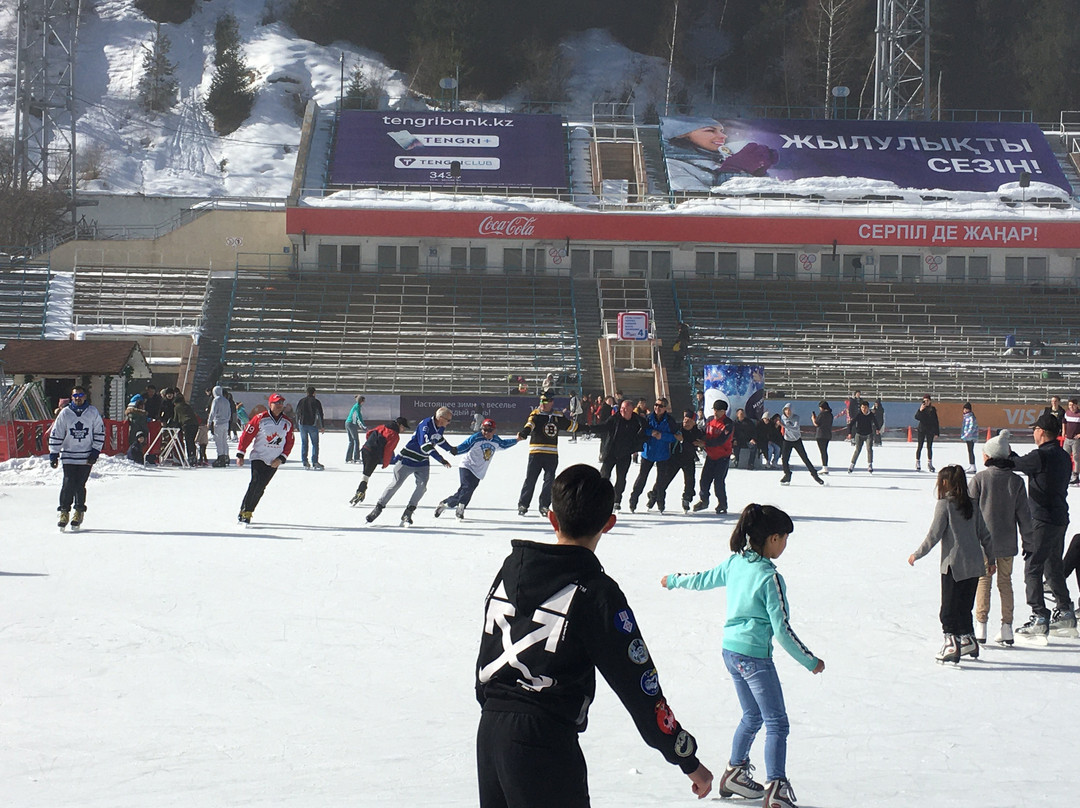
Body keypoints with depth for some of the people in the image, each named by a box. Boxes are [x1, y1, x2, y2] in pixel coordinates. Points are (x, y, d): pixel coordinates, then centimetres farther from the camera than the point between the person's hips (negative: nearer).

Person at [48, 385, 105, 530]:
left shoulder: (92, 412, 1)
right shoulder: (65, 413, 1)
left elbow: (99, 432, 7)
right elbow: (56, 434, 6)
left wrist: (95, 451, 0)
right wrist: (53, 454, 3)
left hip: (86, 457, 0)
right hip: (68, 456, 0)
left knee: (80, 485, -2)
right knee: (68, 484, -10)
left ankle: (79, 512, 12)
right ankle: (64, 512, 0)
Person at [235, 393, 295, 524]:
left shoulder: (287, 424, 4)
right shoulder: (260, 419, -8)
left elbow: (289, 443, 9)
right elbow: (246, 435, -5)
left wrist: (281, 459, -4)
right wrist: (240, 455, -7)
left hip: (274, 462, 4)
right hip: (258, 457, -4)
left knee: (260, 488, 4)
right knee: (256, 483, -18)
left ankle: (247, 512, 14)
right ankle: (245, 512, -13)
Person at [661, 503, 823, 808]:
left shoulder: (734, 563, 2)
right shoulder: (770, 578, -19)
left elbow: (704, 579, 21)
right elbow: (782, 629, -17)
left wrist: (674, 580, 42)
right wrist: (810, 661, -7)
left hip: (730, 650, 8)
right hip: (755, 655, -8)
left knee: (752, 716, 24)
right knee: (776, 723, -5)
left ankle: (735, 773, 33)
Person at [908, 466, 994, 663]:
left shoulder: (944, 504, -8)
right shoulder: (972, 505, 10)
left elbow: (934, 535, -10)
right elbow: (984, 534, 13)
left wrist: (917, 554, 2)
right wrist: (990, 558, 24)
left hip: (954, 564, -6)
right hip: (975, 565, 6)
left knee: (949, 609, 0)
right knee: (965, 607, 18)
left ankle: (951, 643, -6)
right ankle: (968, 640, 20)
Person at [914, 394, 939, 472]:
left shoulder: (933, 409, 4)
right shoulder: (921, 408, -1)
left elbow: (936, 421, 7)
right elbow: (916, 417, -11)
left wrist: (936, 432, 4)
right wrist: (920, 411, -26)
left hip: (930, 430, 2)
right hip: (922, 430, -2)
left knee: (929, 447, 6)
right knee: (920, 446, -2)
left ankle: (929, 464, 14)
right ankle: (917, 463, 4)